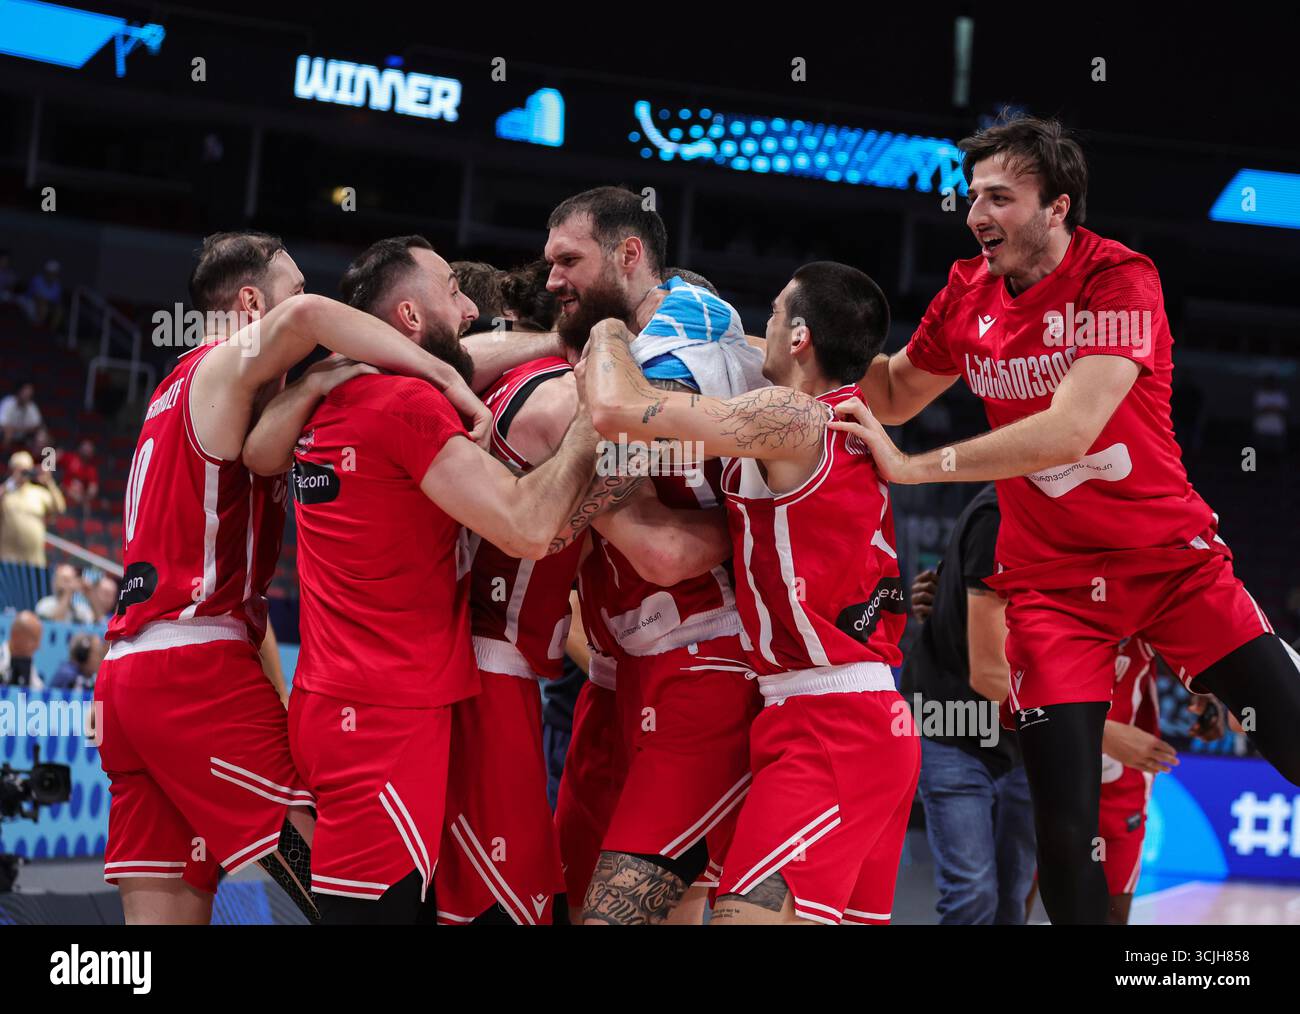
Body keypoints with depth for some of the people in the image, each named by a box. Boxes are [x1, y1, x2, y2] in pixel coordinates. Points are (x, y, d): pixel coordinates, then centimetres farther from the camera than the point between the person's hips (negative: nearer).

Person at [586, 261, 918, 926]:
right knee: (850, 917, 12)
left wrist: (608, 335, 5)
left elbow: (618, 409, -16)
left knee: (746, 913, -20)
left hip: (825, 727, -10)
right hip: (876, 721, 10)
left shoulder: (794, 420, -13)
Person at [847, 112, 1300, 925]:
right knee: (1064, 823, -7)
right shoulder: (969, 294, 0)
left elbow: (1071, 427, -29)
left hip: (1173, 555, -3)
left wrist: (914, 466, -29)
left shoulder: (1119, 278, -16)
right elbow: (895, 393, 17)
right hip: (1050, 577, 3)